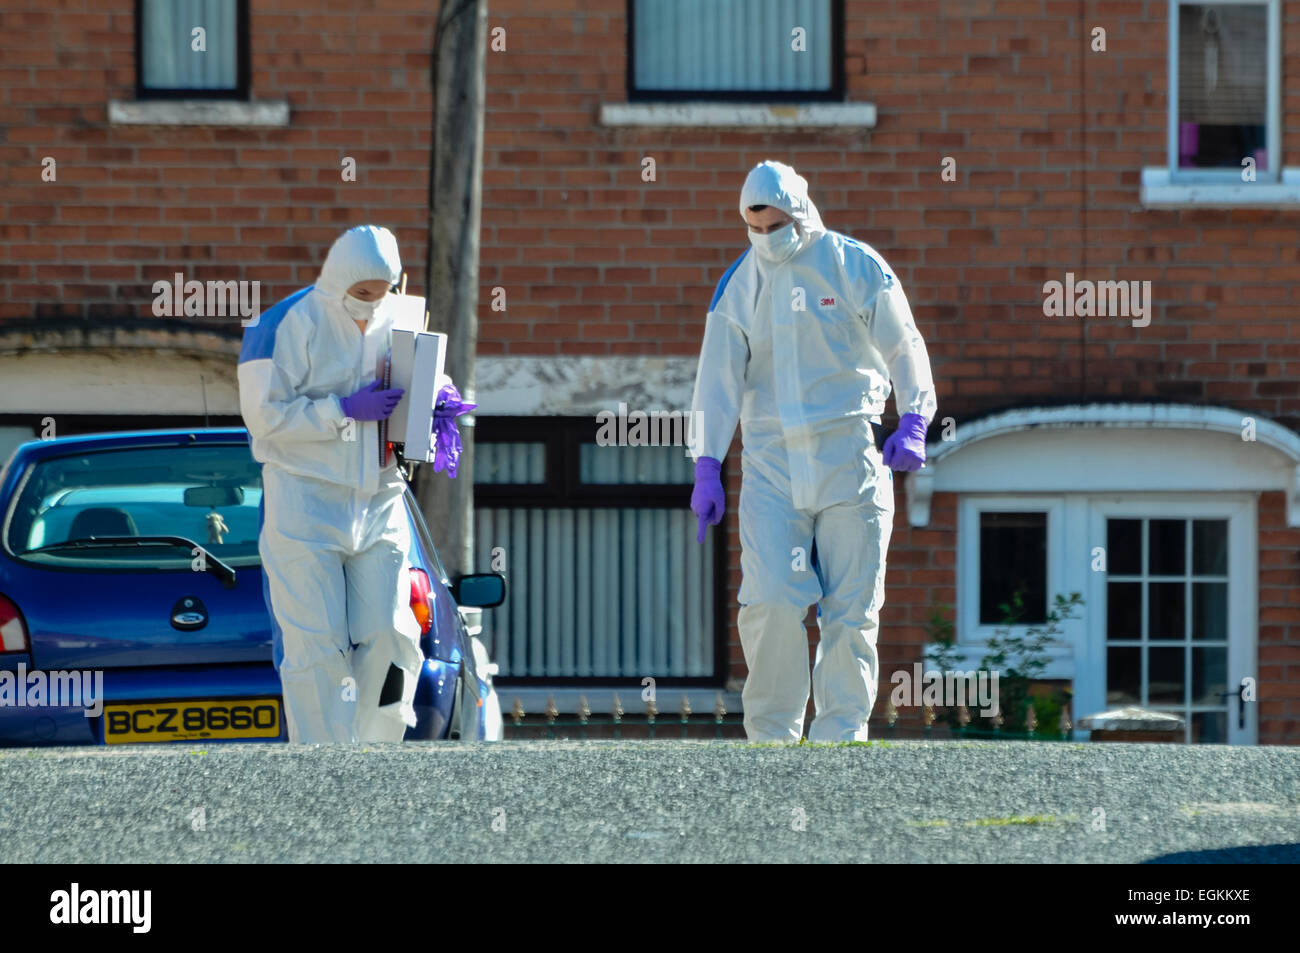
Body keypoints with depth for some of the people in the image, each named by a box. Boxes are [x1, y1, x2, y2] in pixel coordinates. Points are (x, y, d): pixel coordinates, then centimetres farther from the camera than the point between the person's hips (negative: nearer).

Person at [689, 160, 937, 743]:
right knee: (771, 600, -11)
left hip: (849, 454, -1)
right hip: (771, 459, 1)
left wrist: (913, 420, -9)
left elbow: (903, 346, 5)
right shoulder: (739, 284, 8)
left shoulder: (854, 266, 2)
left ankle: (840, 733, 5)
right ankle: (771, 734, 1)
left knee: (851, 607, -2)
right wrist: (707, 466, 0)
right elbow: (719, 378, 7)